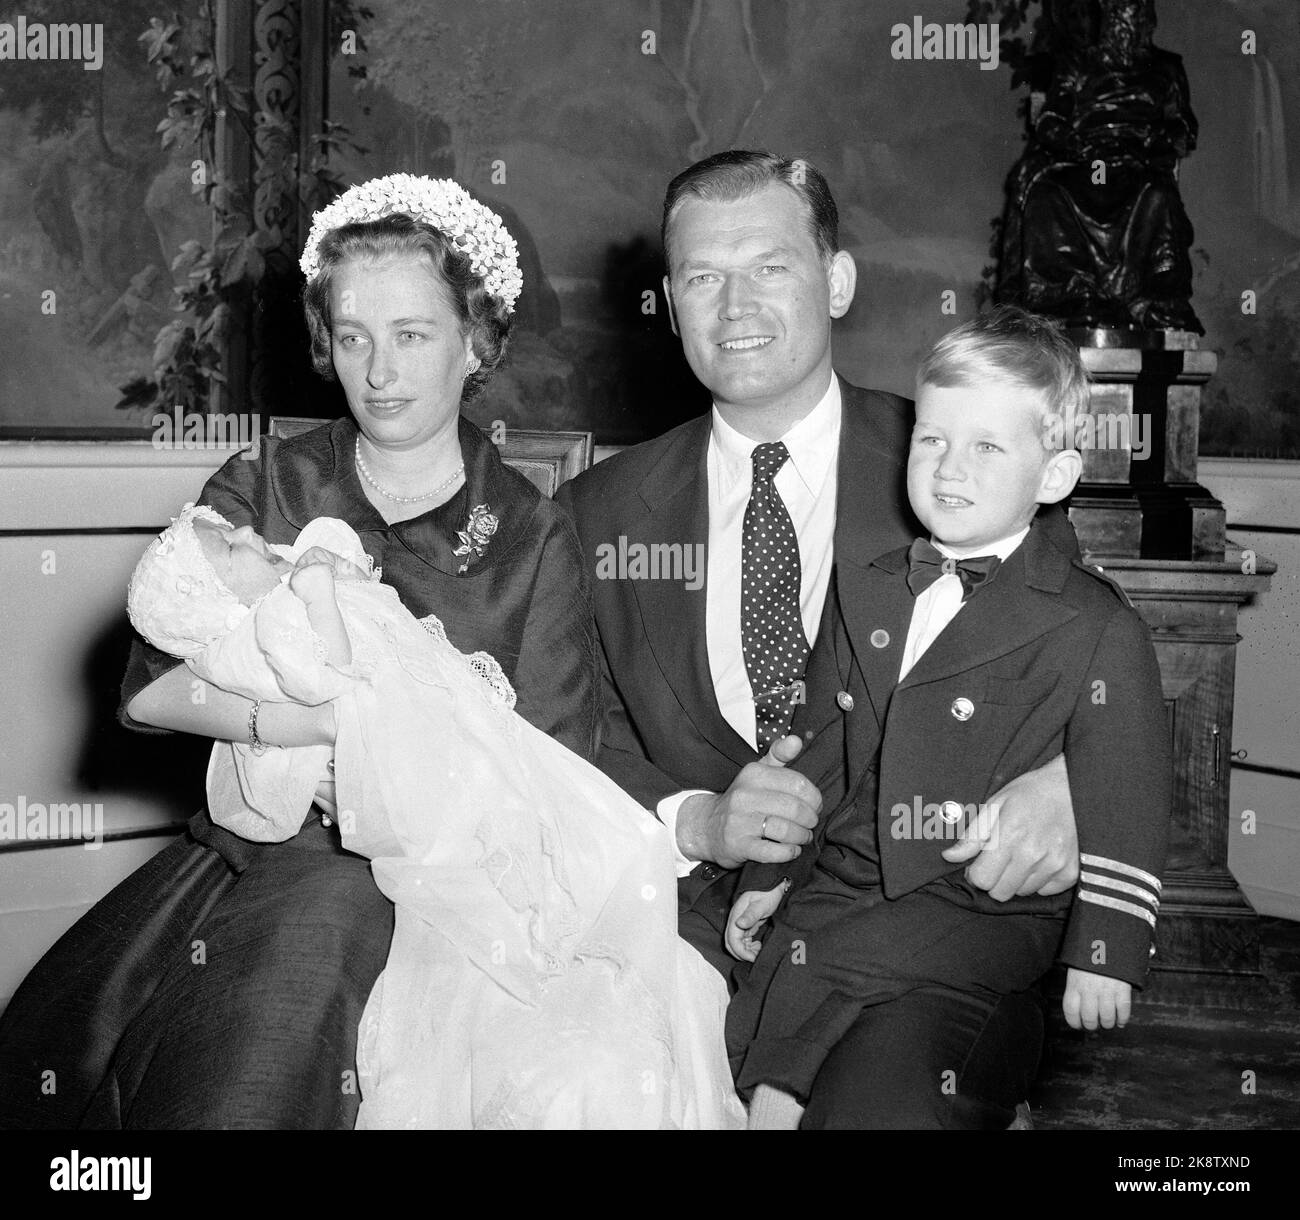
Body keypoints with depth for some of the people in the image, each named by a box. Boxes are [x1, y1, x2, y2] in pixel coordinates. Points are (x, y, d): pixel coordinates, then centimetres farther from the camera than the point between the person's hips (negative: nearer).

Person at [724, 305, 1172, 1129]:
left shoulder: (1099, 632, -4)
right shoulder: (871, 592, 11)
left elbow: (1123, 807, -5)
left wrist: (1102, 956, -10)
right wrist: (768, 875, 14)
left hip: (991, 908, -5)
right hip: (849, 883, 5)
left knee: (817, 964, -24)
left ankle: (775, 1092, -4)